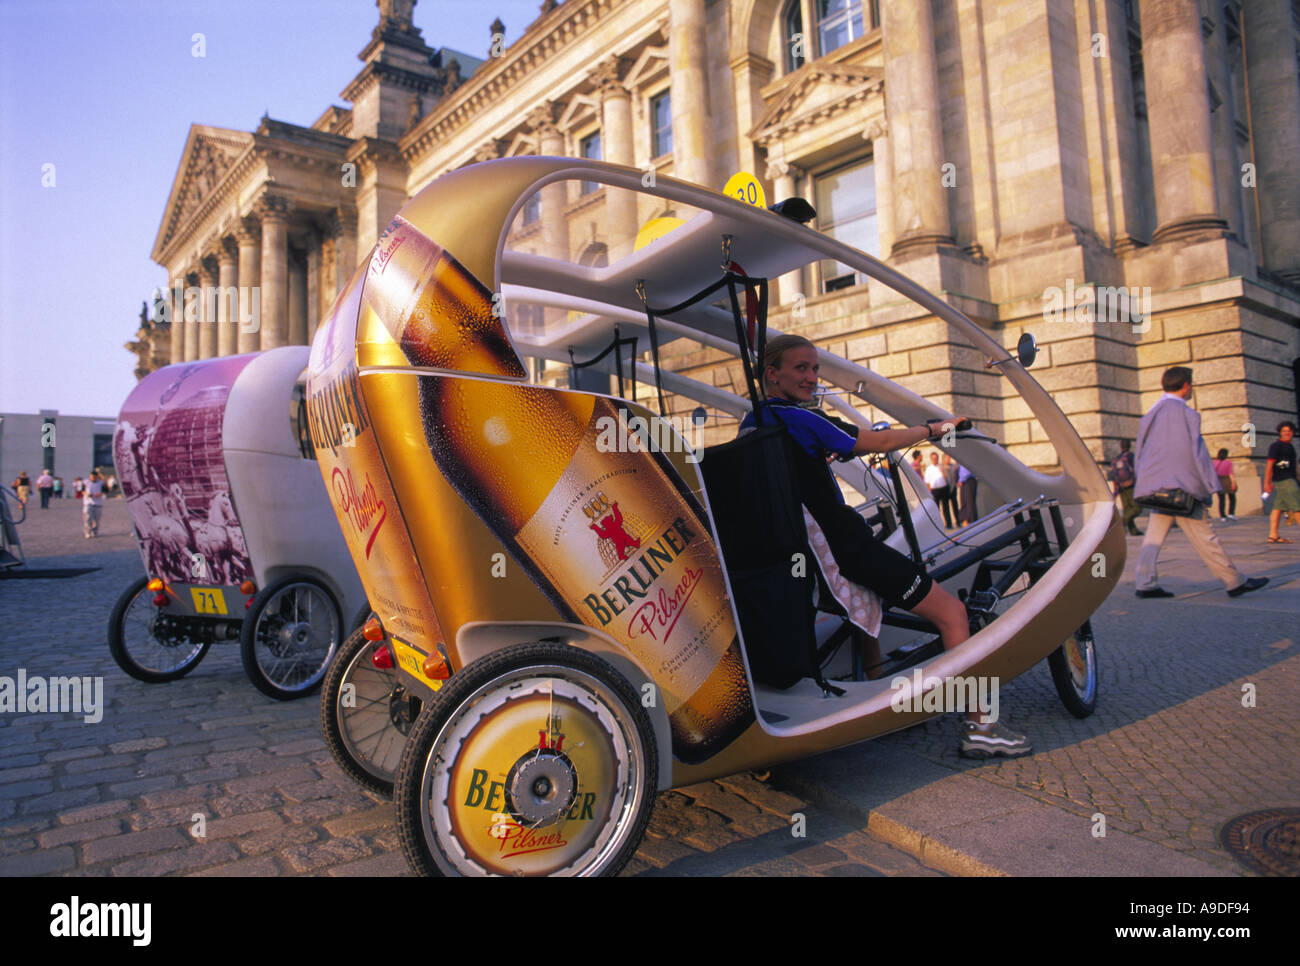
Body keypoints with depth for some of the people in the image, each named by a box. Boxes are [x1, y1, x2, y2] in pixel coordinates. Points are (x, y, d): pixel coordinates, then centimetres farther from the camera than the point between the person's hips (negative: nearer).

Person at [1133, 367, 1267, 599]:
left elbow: (1140, 451, 17)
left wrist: (1144, 483, 21)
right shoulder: (1185, 412, -7)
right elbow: (1196, 451, -10)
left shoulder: (1151, 413, 14)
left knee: (1155, 533, 5)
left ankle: (1146, 584, -2)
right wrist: (1211, 486, -7)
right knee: (1203, 536, -1)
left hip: (1153, 484, 7)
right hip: (1179, 486, -7)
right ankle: (1234, 582, 8)